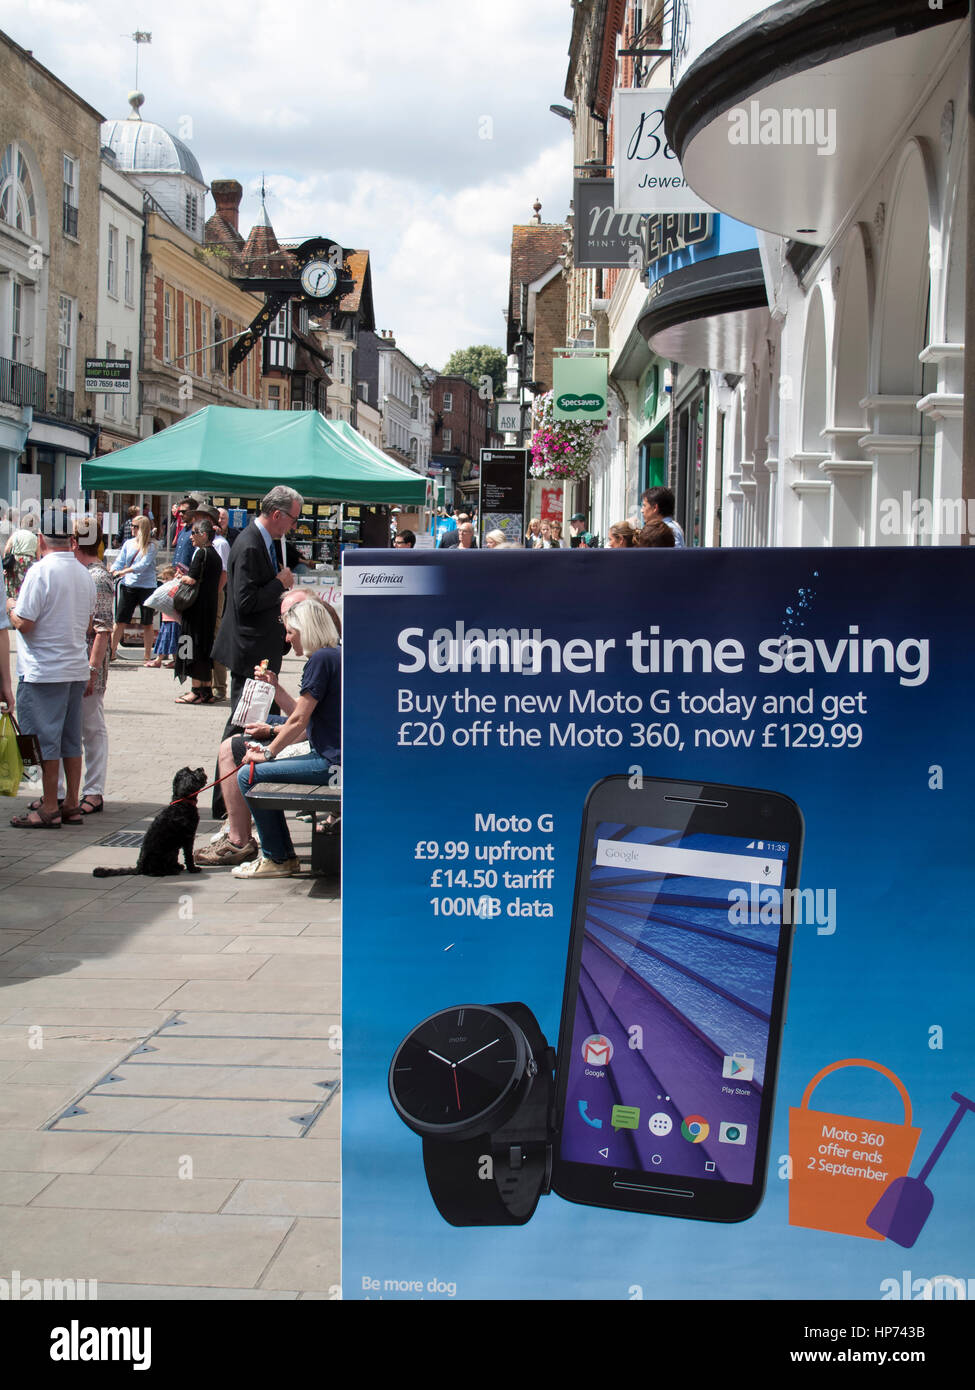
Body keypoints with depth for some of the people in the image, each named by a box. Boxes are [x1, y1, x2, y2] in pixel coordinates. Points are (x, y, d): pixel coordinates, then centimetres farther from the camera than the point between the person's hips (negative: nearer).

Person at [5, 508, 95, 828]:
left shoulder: (40, 571, -14)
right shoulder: (85, 575, 8)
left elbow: (24, 624, -15)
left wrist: (10, 607, 4)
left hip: (43, 671, -7)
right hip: (77, 667, 7)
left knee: (45, 741, -1)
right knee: (71, 740, 12)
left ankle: (49, 810, 3)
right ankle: (71, 805, 16)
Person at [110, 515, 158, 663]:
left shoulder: (151, 546, -7)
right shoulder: (128, 544, 7)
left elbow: (143, 565, -18)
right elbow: (119, 562, 5)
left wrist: (124, 571, -27)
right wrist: (111, 573, -15)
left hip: (147, 587, -4)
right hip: (128, 586, 4)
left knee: (147, 623, 3)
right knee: (120, 620, 5)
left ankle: (148, 657, 12)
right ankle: (111, 653, 14)